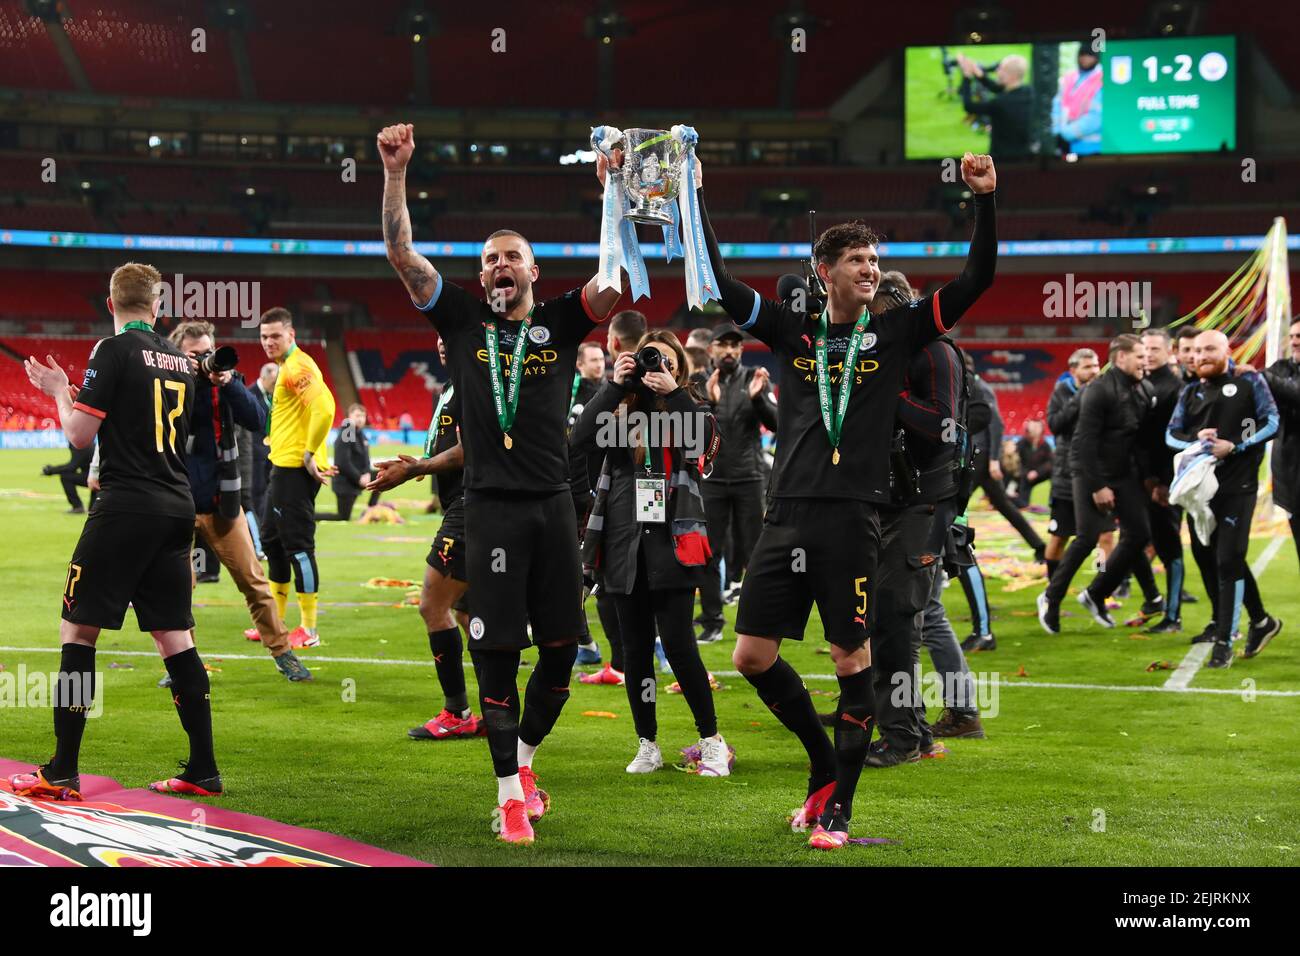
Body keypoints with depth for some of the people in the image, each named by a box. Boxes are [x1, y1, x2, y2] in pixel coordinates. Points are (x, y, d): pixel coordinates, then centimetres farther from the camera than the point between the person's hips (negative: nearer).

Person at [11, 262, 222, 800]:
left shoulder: (114, 351, -7)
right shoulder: (179, 360, 13)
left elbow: (80, 434, -10)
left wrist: (59, 391, 9)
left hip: (127, 508, -6)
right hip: (177, 508, 7)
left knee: (78, 628, 0)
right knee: (174, 636, 9)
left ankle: (62, 773, -1)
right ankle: (203, 771, 9)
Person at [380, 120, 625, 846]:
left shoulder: (561, 322, 8)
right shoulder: (462, 319, 8)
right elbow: (402, 254, 0)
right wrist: (396, 172, -10)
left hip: (554, 505, 1)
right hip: (491, 507, -1)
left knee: (562, 647, 5)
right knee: (497, 650, -1)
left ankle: (524, 756, 28)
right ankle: (511, 792, 8)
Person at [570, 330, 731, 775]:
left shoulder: (691, 407, 6)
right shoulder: (620, 407, 10)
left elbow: (704, 443, -15)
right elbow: (580, 437, -8)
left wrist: (673, 394, -18)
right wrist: (615, 385, -11)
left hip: (672, 542, -3)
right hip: (624, 542, 3)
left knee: (678, 642, -8)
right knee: (635, 648, 6)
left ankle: (712, 742, 4)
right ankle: (647, 746, 16)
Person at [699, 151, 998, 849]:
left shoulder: (894, 332, 7)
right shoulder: (793, 331, 12)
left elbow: (976, 280, 2)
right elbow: (719, 282, 10)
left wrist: (984, 201, -7)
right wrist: (693, 200, 4)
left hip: (852, 518, -3)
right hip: (787, 514, 3)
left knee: (852, 662, -2)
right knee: (752, 656, 2)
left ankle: (838, 807, 9)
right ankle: (824, 764, 23)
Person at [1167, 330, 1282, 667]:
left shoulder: (1249, 382, 0)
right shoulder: (1190, 392, 13)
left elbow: (1271, 423, -5)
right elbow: (1171, 434, 10)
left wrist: (1234, 446, -16)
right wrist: (1195, 442, -12)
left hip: (1238, 485, -6)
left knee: (1228, 561, -9)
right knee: (1224, 558, 13)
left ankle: (1224, 643, -5)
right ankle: (1261, 621, 32)